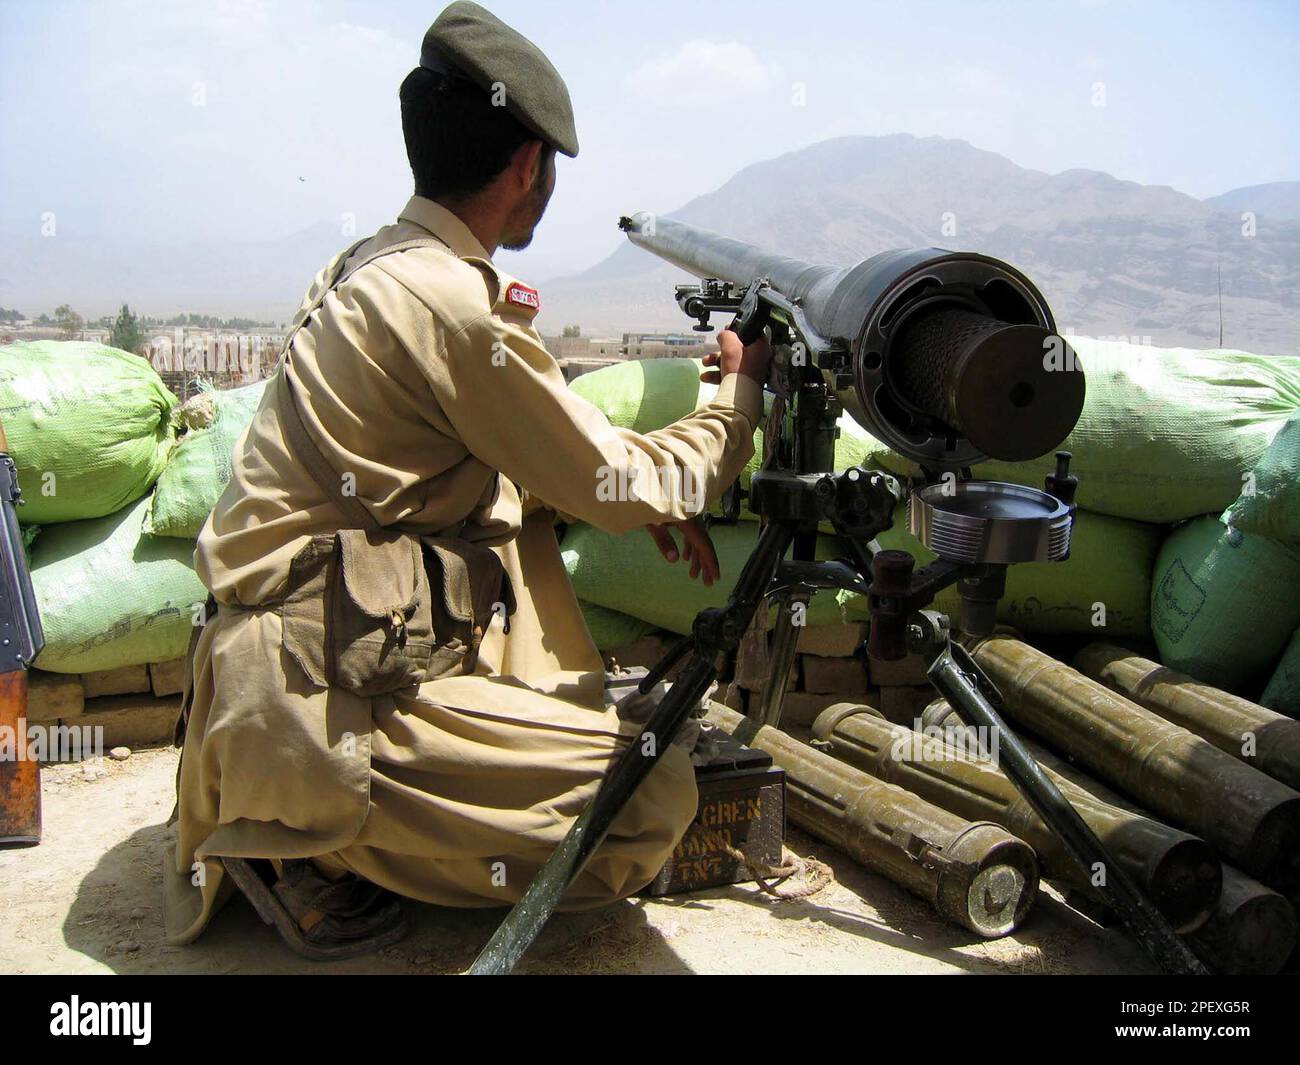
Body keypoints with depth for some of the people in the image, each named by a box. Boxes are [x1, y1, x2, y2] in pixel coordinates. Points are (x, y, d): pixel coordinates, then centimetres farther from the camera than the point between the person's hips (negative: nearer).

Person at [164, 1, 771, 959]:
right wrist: (740, 392, 8)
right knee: (656, 801, -7)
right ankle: (307, 844, -2)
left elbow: (520, 457, 19)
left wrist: (643, 495, 8)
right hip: (320, 694, -9)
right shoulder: (450, 304, -18)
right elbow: (621, 486, -8)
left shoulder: (370, 268, 11)